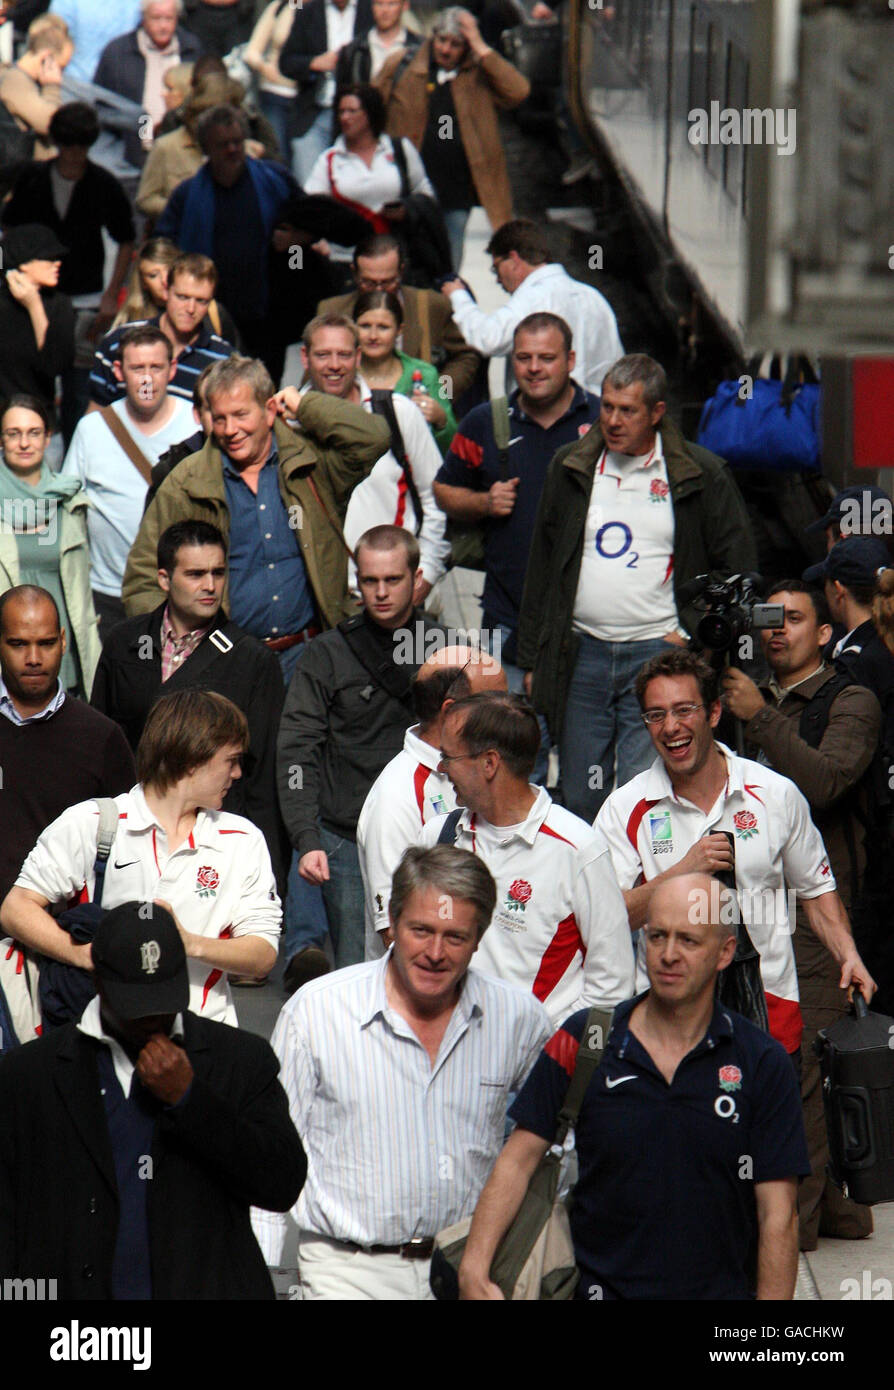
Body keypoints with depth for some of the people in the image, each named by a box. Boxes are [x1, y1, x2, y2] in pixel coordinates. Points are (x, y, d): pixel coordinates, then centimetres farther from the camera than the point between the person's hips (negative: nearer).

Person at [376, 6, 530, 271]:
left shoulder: (479, 75, 4)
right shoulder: (401, 66, 3)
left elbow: (518, 92, -13)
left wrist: (481, 50, -14)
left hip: (458, 192, 1)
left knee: (449, 268, 9)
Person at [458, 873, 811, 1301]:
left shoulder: (763, 1064, 0)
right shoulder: (583, 1041, 2)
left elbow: (778, 1215, -1)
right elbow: (518, 1159, 2)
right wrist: (474, 1270, -11)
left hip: (722, 1290, 0)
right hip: (601, 1287, 1)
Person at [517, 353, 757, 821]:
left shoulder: (701, 475, 1)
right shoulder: (570, 468, 10)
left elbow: (737, 567, 5)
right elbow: (542, 567, 15)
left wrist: (692, 635, -4)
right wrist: (531, 659, 12)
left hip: (659, 654, -3)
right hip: (581, 655, 3)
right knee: (580, 798, 5)